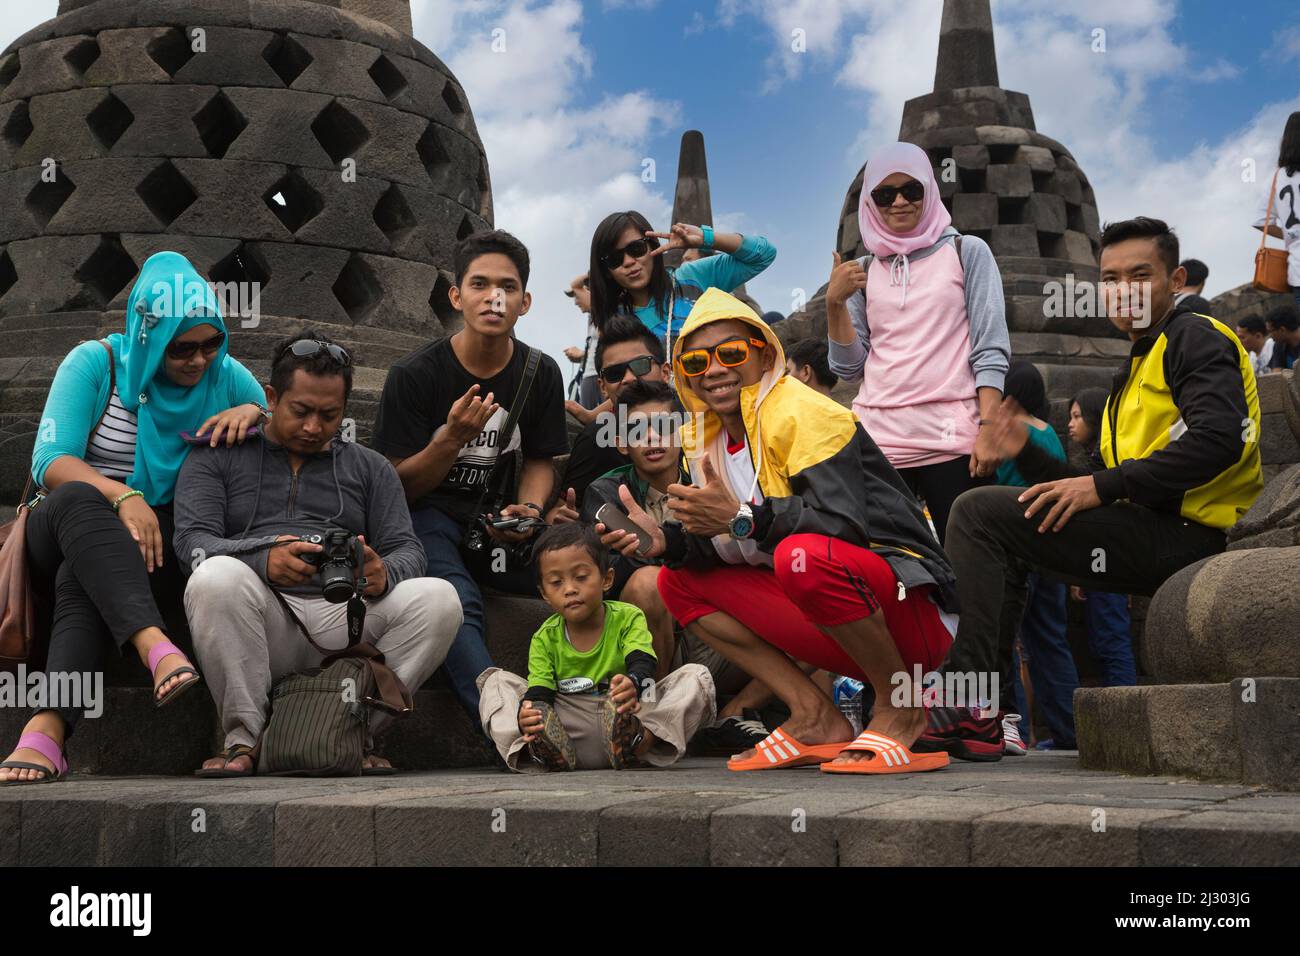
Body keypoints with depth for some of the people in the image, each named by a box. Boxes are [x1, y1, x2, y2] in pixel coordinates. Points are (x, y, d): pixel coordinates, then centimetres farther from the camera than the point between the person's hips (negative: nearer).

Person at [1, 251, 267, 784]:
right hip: (64, 533, 0)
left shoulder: (228, 377, 9)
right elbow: (49, 461, -12)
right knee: (76, 498, -39)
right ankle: (155, 646, -59)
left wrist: (256, 414, -8)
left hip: (162, 545, 1)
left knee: (82, 577, -36)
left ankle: (47, 728, -56)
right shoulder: (95, 364, -1)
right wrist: (121, 497, -31)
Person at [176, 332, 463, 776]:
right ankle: (242, 736, -23)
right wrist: (264, 559, -21)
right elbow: (192, 540, 1)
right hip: (260, 616, -2)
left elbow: (408, 550, 12)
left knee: (438, 598, -25)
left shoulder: (369, 468, 23)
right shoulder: (218, 459, 17)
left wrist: (383, 575, -15)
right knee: (217, 577, -35)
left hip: (346, 617, 2)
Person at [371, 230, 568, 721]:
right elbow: (401, 484, -7)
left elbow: (539, 461, 13)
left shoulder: (541, 374, 2)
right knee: (457, 606, -34)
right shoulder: (414, 375, -9)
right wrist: (453, 436, -25)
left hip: (494, 516, 6)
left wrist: (528, 509, -11)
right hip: (427, 512, -5)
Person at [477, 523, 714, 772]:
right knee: (495, 680, -6)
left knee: (698, 677, -19)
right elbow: (539, 692, -10)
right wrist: (527, 716, -36)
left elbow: (643, 665, -21)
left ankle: (641, 743, -43)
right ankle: (536, 747, -33)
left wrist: (633, 684, -47)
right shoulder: (545, 638, 3)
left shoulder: (627, 618, -3)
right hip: (565, 729, 2)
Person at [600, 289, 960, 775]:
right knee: (679, 581, 4)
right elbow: (734, 548, 6)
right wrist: (664, 540, -12)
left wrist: (742, 518, -34)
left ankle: (901, 706, -13)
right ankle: (815, 719, -4)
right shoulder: (708, 438, 9)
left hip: (912, 608, -8)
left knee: (804, 555, -37)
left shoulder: (801, 413, -15)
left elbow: (845, 522, -27)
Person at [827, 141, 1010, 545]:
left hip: (951, 437, -2)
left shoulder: (966, 252, 9)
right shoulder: (864, 270, 16)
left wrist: (988, 429, -10)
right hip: (876, 437, 3)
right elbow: (849, 367, 13)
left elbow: (990, 350, 2)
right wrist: (835, 303, -2)